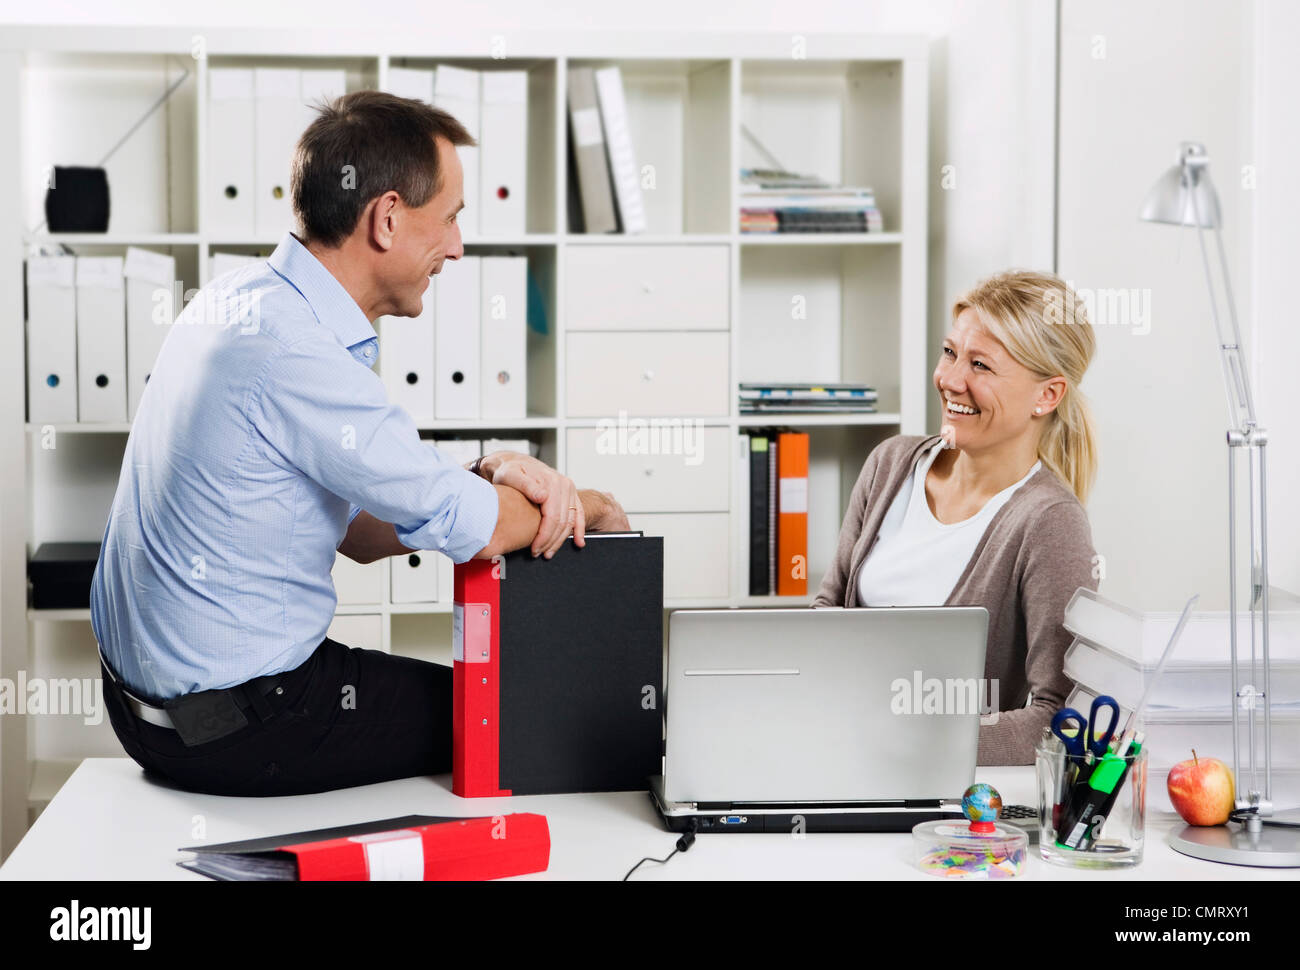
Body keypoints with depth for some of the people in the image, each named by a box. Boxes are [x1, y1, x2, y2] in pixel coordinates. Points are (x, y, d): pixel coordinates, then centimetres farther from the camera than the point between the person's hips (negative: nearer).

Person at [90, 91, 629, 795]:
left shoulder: (241, 296, 4)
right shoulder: (295, 355, -27)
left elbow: (360, 530, 8)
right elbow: (475, 530, -21)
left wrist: (488, 474, -9)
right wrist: (591, 507, -1)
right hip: (235, 728, -9)